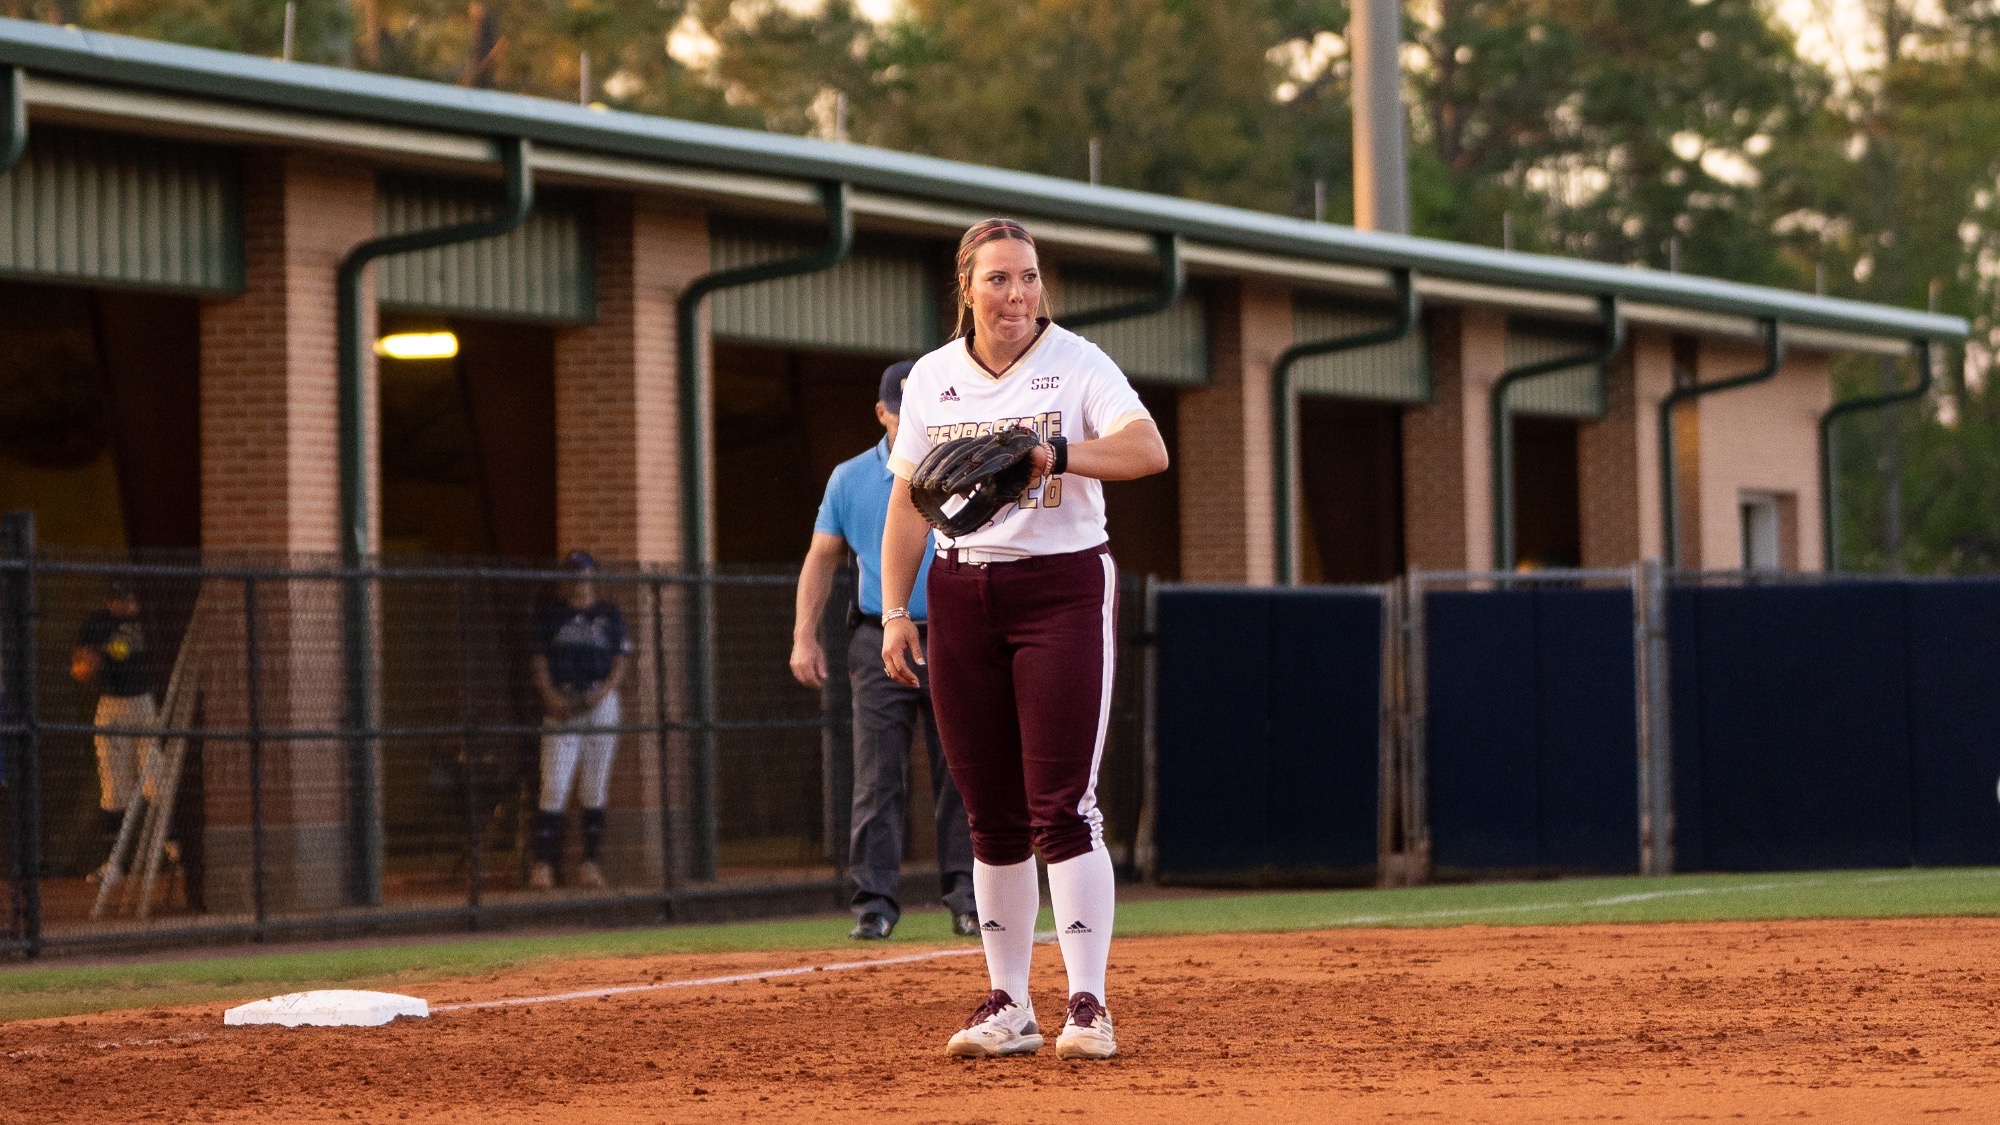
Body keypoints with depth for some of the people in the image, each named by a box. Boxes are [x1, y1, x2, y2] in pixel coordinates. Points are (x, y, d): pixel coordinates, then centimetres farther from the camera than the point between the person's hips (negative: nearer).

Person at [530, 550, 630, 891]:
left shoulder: (610, 615, 10)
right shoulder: (552, 616, 9)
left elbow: (620, 662, 5)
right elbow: (540, 662, 4)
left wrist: (602, 692, -12)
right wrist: (553, 697, -12)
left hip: (601, 701, 1)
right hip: (562, 705, -1)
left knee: (595, 786, 2)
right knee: (555, 785, -10)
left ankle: (590, 862, 6)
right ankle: (543, 863, -13)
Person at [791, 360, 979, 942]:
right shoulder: (850, 479, 8)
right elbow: (822, 558, 10)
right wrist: (805, 637, -1)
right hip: (881, 646, 0)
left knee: (961, 778, 0)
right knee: (878, 781, -3)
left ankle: (966, 896, 7)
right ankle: (875, 902, -2)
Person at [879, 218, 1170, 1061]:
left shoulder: (1077, 364, -4)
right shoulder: (931, 377, 8)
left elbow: (1149, 450, -19)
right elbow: (908, 502, 12)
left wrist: (1055, 453, -34)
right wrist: (895, 611, 4)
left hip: (1062, 587, -4)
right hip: (961, 594, 4)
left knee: (1061, 806, -11)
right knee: (990, 813, 6)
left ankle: (1089, 1005, -11)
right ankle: (1008, 1006, 11)